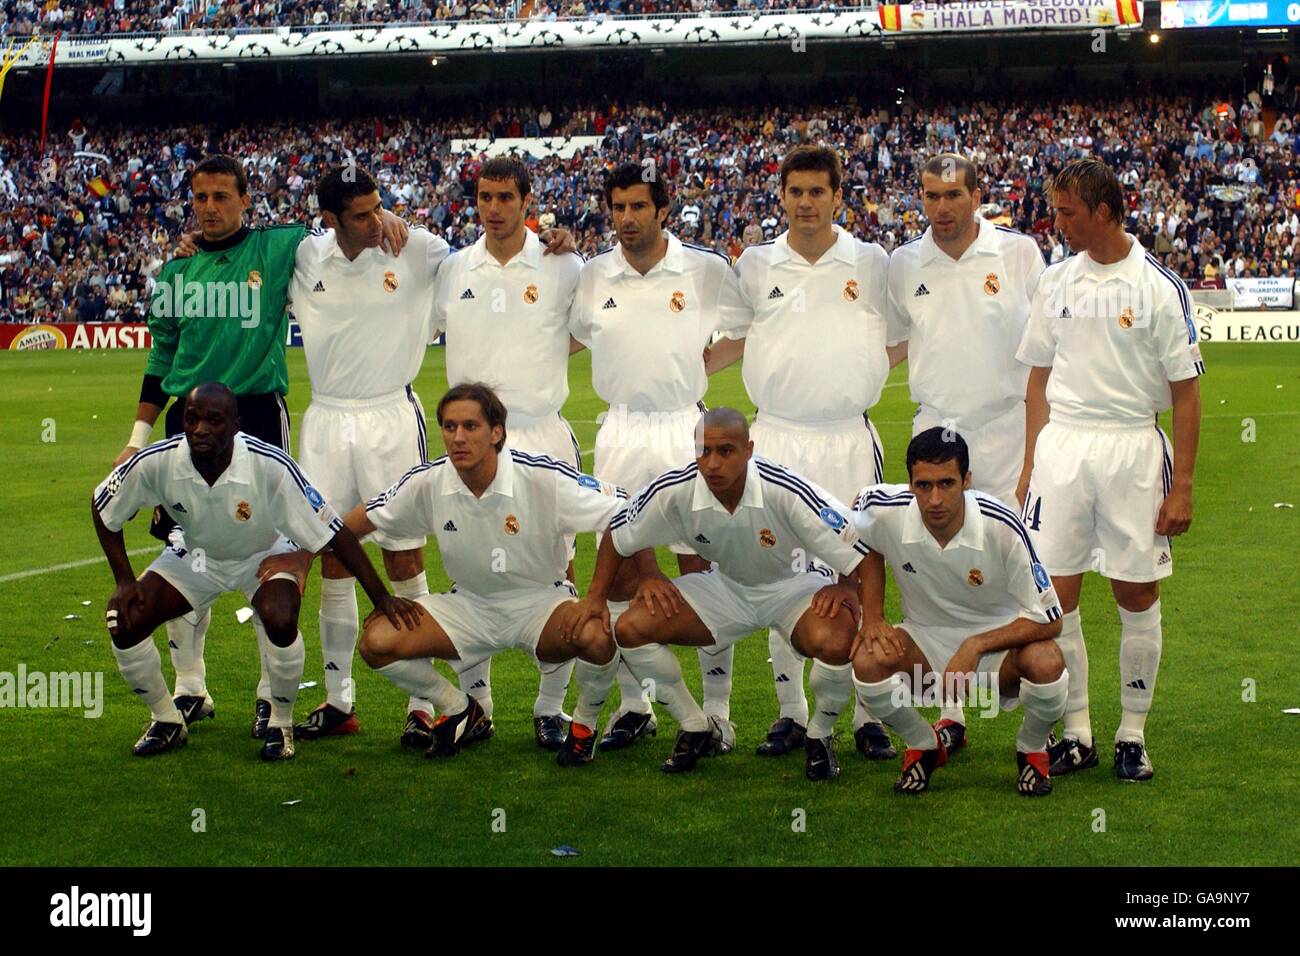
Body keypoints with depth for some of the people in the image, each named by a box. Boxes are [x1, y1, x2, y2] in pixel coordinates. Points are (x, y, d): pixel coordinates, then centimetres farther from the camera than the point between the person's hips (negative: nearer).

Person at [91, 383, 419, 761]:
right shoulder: (155, 463, -28)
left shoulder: (272, 467, -36)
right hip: (194, 555, 3)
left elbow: (333, 533, -28)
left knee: (280, 621, -33)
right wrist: (124, 581, -10)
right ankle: (167, 722, 12)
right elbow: (103, 509, -7)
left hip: (265, 555, -3)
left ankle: (281, 723, -4)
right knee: (124, 623, -14)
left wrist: (382, 599, -27)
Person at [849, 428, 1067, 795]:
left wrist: (974, 647, -28)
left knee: (1046, 664, -34)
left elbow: (1048, 620, -20)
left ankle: (1032, 749, 2)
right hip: (925, 638, 2)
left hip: (998, 639, -2)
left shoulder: (1002, 527, -26)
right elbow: (868, 549, 8)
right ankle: (925, 746, 4)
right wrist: (872, 619, -2)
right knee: (868, 662, -29)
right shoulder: (885, 511, -20)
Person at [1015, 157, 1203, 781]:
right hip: (1061, 445, 3)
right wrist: (1029, 465, 10)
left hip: (1133, 445, -3)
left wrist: (1182, 486, -7)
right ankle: (1076, 734, 12)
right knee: (1055, 592, 1)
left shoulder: (1160, 287, -5)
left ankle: (1132, 734, 15)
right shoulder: (1055, 283, 8)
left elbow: (1186, 392, -3)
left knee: (1137, 595, 2)